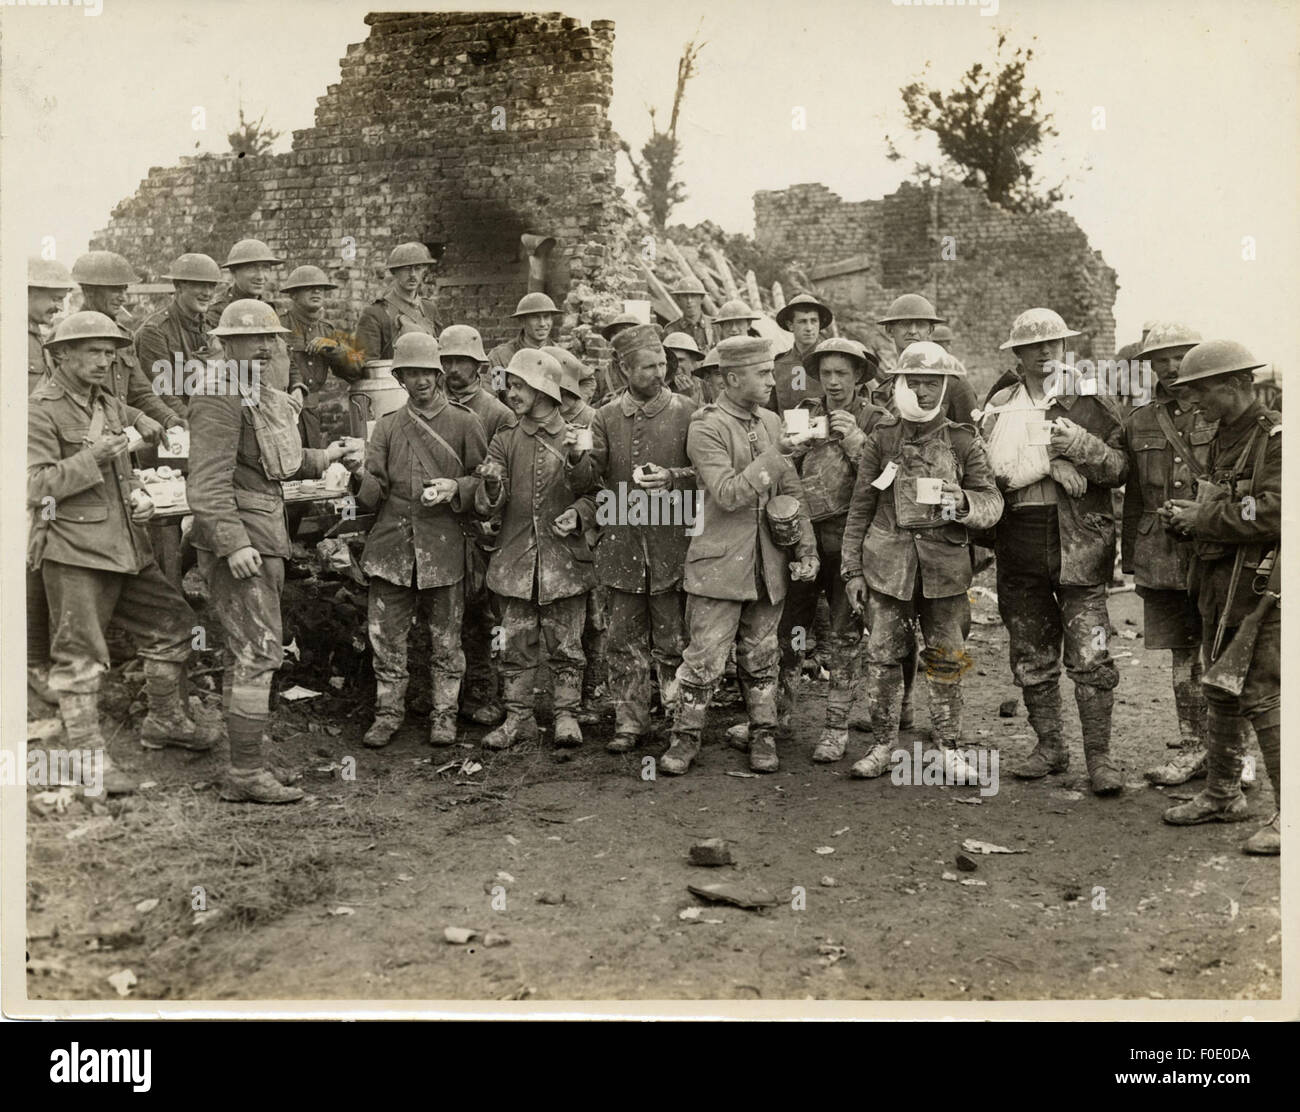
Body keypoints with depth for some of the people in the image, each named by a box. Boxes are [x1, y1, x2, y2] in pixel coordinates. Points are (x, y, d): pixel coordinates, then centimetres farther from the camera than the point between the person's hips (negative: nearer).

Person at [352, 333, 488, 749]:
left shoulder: (464, 423, 4)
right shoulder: (387, 426, 10)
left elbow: (485, 481, 5)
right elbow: (373, 492, 4)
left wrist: (454, 488, -13)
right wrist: (359, 474, -16)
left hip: (444, 547, -2)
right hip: (391, 546, 2)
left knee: (445, 638, 6)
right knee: (386, 635, 5)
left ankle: (444, 714, 20)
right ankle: (388, 712, 19)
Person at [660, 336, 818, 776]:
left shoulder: (771, 422, 10)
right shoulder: (705, 429, -10)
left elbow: (792, 492, 13)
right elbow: (729, 494, -21)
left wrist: (805, 546, 5)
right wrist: (774, 456, -23)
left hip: (768, 564, 6)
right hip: (720, 562, -5)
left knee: (762, 656, 13)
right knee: (704, 657, -1)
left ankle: (763, 735, 25)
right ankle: (685, 737, 14)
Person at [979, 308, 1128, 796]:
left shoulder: (1092, 401, 5)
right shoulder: (998, 407, 13)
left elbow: (1121, 468, 1)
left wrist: (1083, 446, -16)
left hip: (1077, 540, -3)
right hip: (1018, 540, 3)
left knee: (1090, 655, -7)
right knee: (1031, 655, 10)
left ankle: (1099, 755, 2)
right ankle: (1049, 746, 23)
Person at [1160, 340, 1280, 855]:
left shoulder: (1278, 438, -13)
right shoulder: (1223, 440, 15)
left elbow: (1274, 512, -23)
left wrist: (1203, 517, -15)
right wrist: (1187, 514, 3)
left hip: (1264, 586, -9)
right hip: (1219, 585, 9)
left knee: (1264, 696, -9)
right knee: (1220, 693, 16)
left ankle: (1290, 814, 1)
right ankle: (1222, 794, 29)